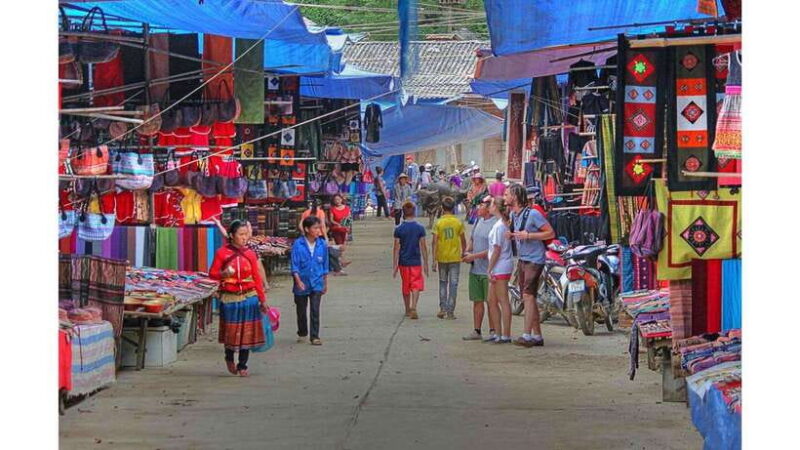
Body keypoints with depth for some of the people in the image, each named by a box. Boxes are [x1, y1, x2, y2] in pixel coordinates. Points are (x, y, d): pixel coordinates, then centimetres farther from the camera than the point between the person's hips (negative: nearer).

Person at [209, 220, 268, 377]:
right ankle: (229, 358, 31)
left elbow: (257, 278, 6)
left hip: (249, 297, 2)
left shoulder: (250, 254, 4)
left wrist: (262, 300, 5)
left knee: (247, 332, 2)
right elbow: (212, 273, 1)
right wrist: (224, 274, -20)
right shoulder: (222, 253, -2)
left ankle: (242, 366, 13)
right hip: (229, 298, -2)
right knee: (231, 331, 4)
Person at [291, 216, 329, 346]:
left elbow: (325, 265, 8)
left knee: (315, 311, -7)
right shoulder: (298, 245, -11)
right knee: (301, 311, 14)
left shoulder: (322, 244, -2)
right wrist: (298, 281, -24)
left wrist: (325, 283, 13)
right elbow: (294, 266, -11)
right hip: (302, 284, -1)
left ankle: (315, 336, -1)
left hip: (316, 283, 1)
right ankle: (302, 333, 32)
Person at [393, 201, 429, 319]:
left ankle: (408, 310, 24)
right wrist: (425, 264, 6)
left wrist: (395, 266, 0)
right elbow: (423, 247, -2)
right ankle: (413, 308, -20)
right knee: (416, 286, 0)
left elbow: (396, 248, -5)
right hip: (416, 262, -1)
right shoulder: (420, 228, -5)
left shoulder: (399, 229, -5)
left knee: (406, 287, 14)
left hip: (403, 262, 1)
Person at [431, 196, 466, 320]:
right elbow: (463, 240, 3)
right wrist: (463, 253, 21)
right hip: (455, 257, 0)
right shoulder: (458, 223, -4)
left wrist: (434, 260, -5)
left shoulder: (438, 223, -5)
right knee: (453, 284, 3)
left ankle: (443, 308, 9)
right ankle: (450, 311, 1)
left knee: (443, 283, 15)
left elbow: (435, 242, -8)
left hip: (442, 258, 0)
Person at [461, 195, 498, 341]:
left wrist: (474, 256, -17)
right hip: (475, 269, 8)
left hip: (488, 270, -8)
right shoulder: (478, 221, 14)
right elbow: (471, 240, 25)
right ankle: (477, 331, 14)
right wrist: (467, 253, 5)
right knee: (477, 301, 10)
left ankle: (493, 331, 3)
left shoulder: (496, 224, -14)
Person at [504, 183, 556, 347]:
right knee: (528, 299, 10)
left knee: (528, 295, -18)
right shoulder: (513, 215, 11)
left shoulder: (533, 214, -14)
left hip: (534, 260, -9)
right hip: (522, 260, 9)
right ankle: (537, 336, 16)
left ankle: (527, 335, -23)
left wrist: (528, 235, -20)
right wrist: (511, 235, 4)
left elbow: (551, 233, -14)